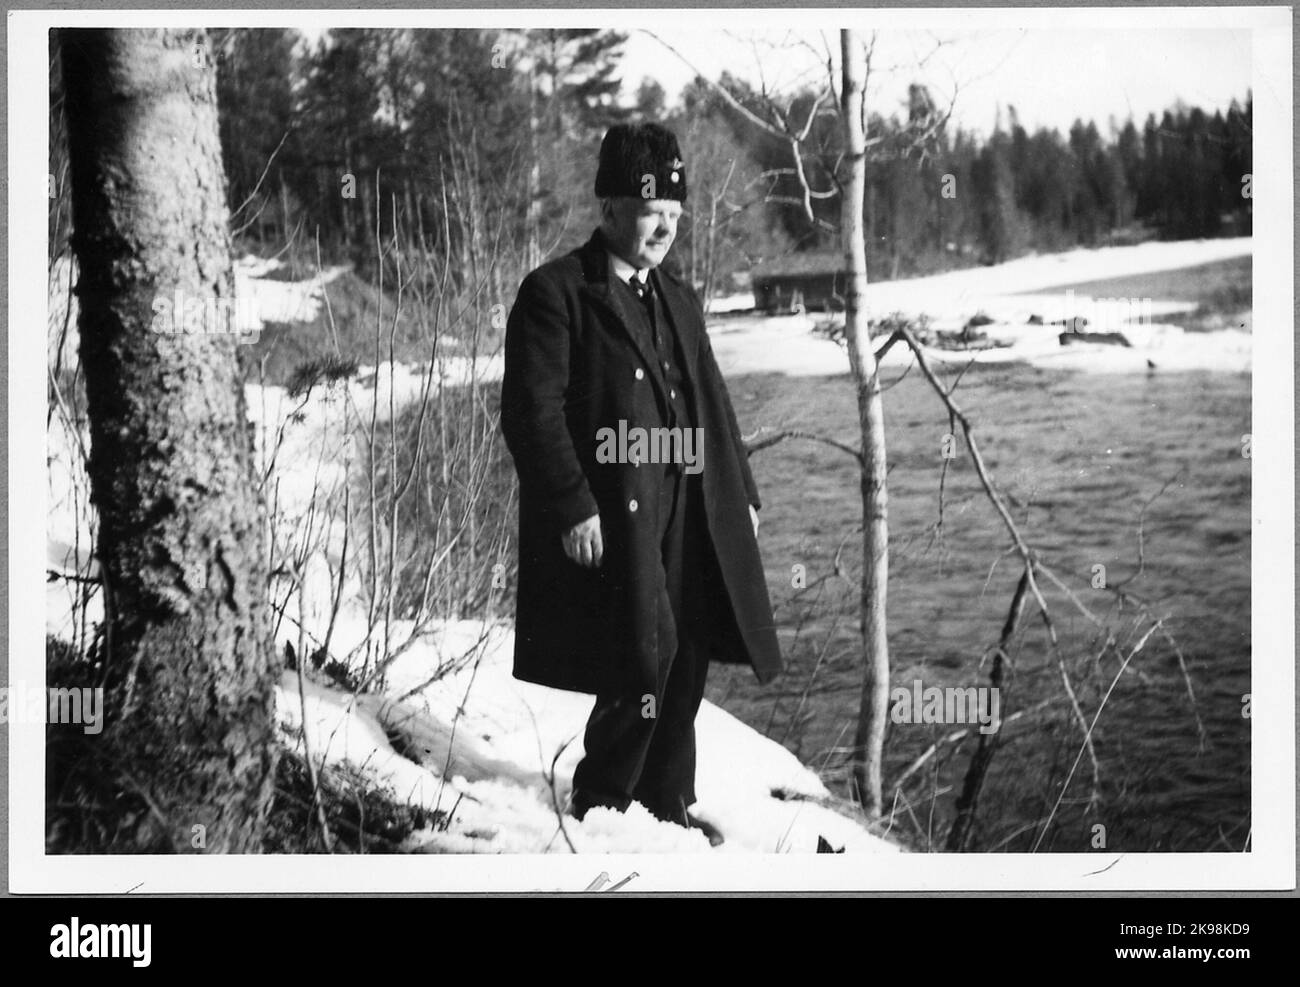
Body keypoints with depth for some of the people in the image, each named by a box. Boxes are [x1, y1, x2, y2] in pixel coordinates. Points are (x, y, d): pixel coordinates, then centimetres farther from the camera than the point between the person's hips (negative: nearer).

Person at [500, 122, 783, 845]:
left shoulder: (679, 301, 20)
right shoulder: (556, 294, -5)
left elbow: (713, 404, 25)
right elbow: (532, 411, -12)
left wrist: (742, 491, 17)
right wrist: (572, 508, -18)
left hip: (688, 514, 8)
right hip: (609, 514, -7)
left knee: (688, 661, 8)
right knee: (644, 657, -12)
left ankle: (667, 803, 22)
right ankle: (599, 805, 6)